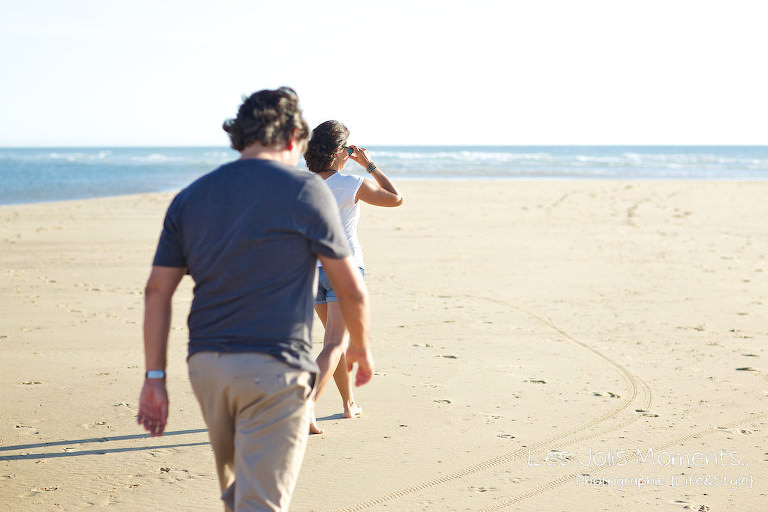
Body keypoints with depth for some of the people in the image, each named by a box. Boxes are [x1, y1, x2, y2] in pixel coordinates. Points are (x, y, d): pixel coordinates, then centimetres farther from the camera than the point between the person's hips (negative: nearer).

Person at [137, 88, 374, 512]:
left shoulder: (190, 197, 9)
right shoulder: (305, 191, -4)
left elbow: (157, 291, 5)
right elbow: (351, 290, -1)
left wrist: (154, 377, 7)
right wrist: (361, 349, 17)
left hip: (206, 366, 6)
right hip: (274, 368, -6)